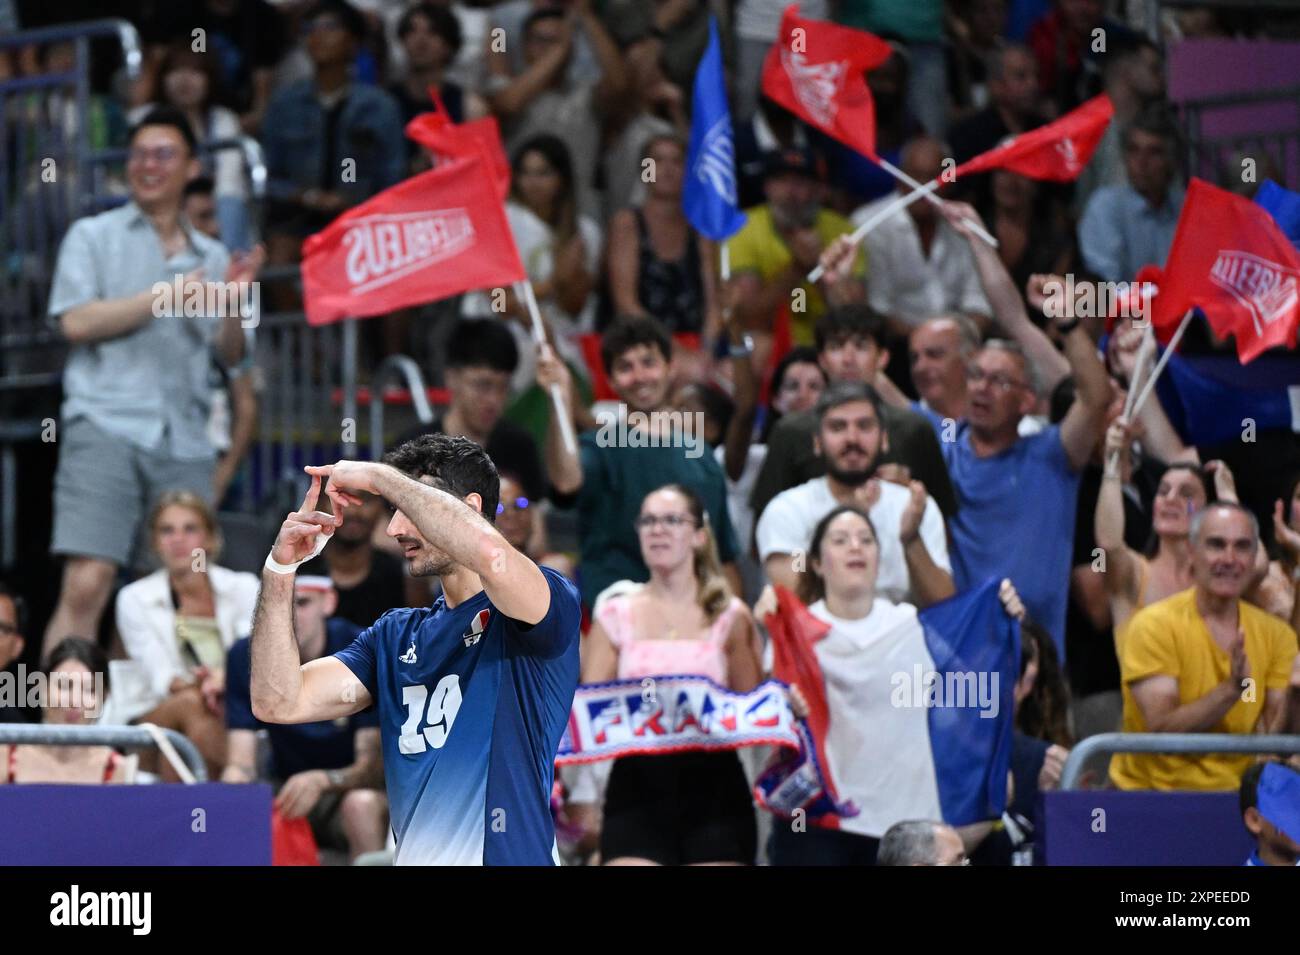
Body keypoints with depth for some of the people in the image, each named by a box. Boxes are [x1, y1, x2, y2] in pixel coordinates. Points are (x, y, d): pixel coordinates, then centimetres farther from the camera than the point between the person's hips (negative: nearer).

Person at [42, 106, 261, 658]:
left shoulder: (210, 257, 20)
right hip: (107, 426, -4)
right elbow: (76, 321, -4)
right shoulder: (94, 236, 10)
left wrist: (232, 303, -4)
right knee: (87, 583, -16)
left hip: (184, 441, 4)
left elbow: (231, 354, 15)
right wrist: (164, 298, -5)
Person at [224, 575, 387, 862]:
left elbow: (373, 767, -19)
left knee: (362, 804, -37)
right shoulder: (246, 656, -6)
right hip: (285, 792, 3)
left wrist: (322, 780, -40)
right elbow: (240, 765, -7)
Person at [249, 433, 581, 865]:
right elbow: (277, 703, 6)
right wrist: (280, 569, -1)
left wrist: (379, 476, -14)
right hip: (414, 857, 6)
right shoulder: (393, 636, 15)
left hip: (507, 855, -6)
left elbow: (489, 552, -26)